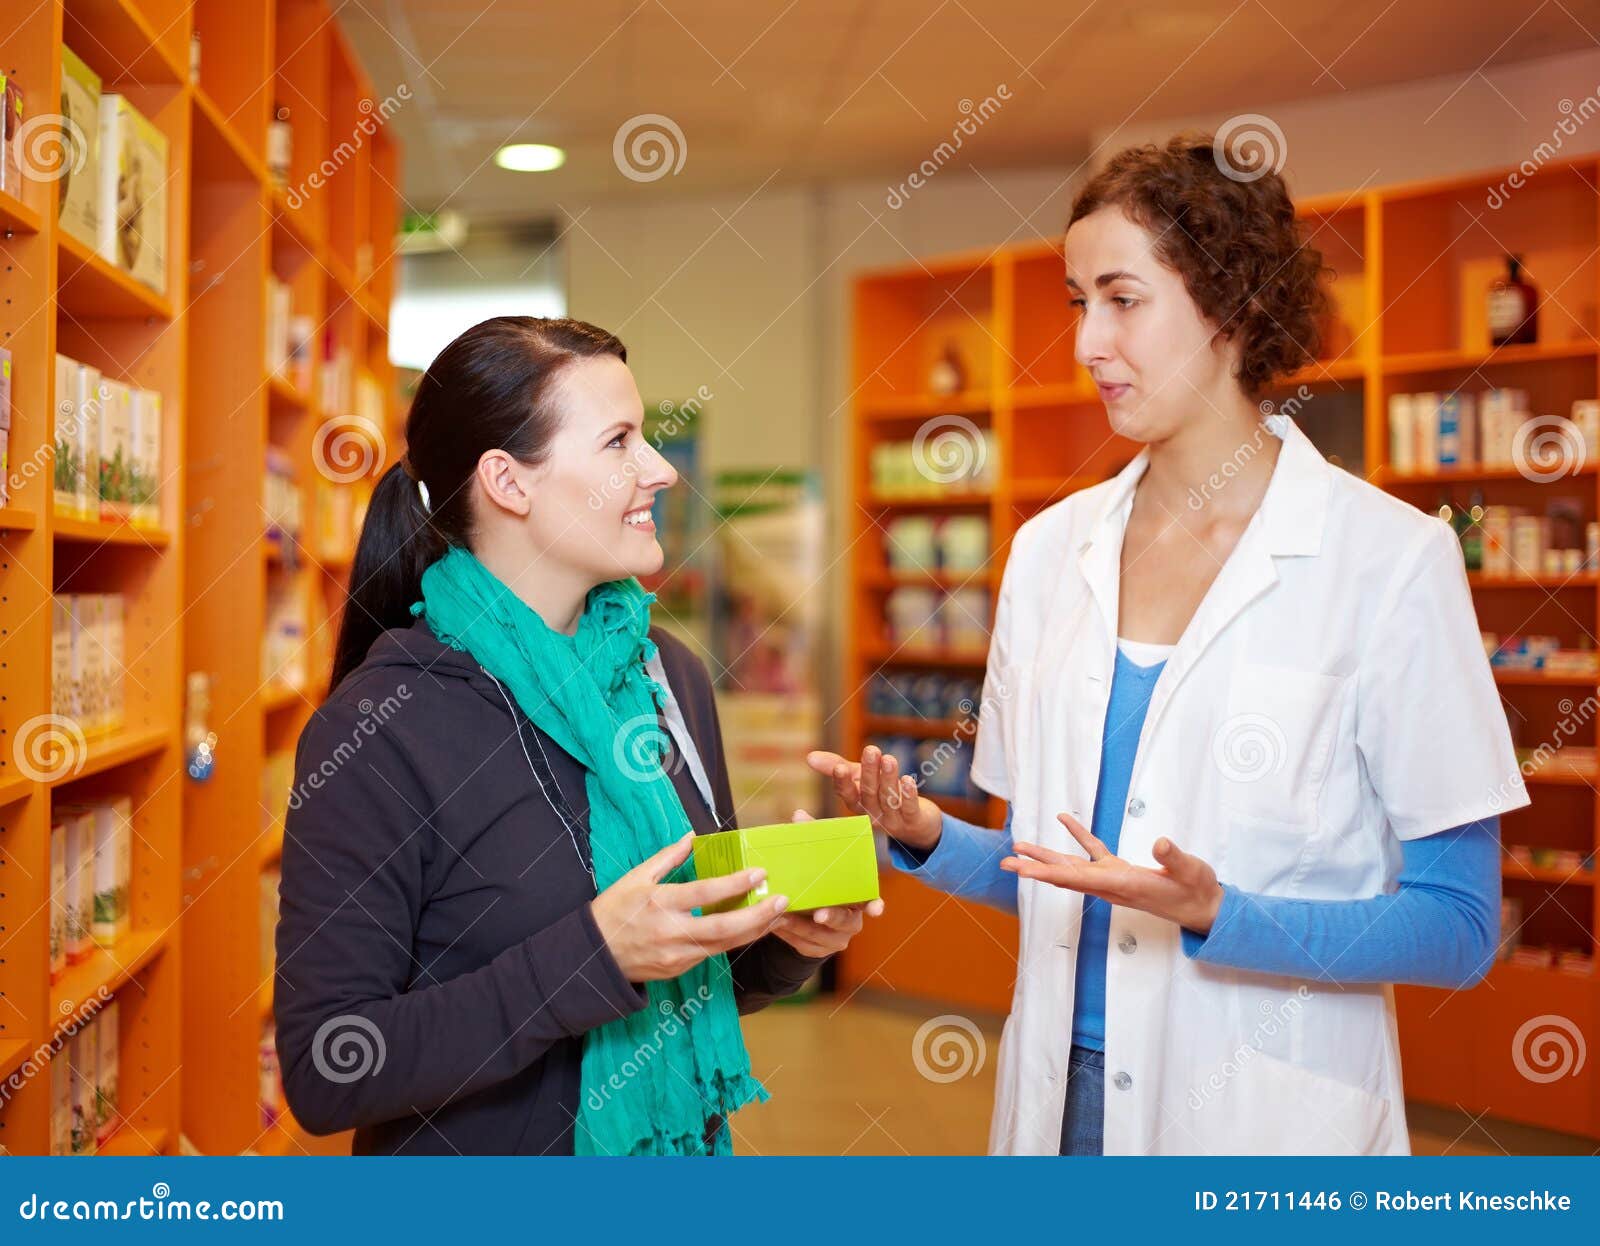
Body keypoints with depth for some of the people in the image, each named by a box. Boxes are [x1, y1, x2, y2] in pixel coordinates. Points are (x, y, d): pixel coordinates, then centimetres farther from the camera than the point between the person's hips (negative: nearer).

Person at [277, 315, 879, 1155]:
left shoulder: (671, 676, -3)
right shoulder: (378, 730, -21)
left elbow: (704, 978, 8)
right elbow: (325, 1074, -22)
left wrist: (785, 935, -12)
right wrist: (593, 955, -29)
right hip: (477, 1149, -5)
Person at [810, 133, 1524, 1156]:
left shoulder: (1391, 559, -11)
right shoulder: (1050, 548, 4)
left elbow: (1458, 927, -11)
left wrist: (1216, 916, -23)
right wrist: (929, 838, -8)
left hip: (1268, 1110, -4)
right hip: (1059, 1089, 4)